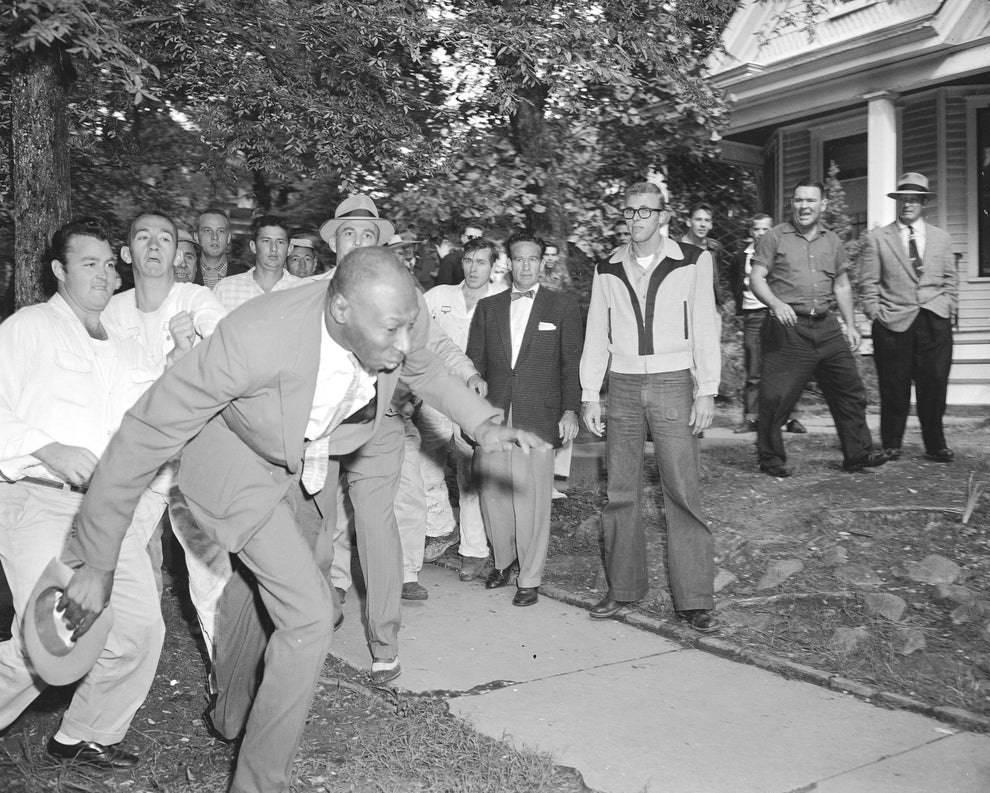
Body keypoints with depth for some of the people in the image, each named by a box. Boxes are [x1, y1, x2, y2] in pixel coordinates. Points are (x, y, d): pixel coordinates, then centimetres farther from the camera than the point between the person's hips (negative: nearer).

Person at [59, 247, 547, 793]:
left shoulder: (402, 321, -25)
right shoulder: (254, 337, -40)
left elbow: (420, 369, 3)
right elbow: (146, 433, -30)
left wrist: (483, 424, -8)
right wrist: (96, 562, -24)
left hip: (312, 465, 6)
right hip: (242, 466, -6)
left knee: (271, 596, 25)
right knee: (309, 617, -16)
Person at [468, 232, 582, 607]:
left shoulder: (563, 306, 8)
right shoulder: (487, 307, 15)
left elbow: (572, 363, 5)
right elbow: (475, 362, 13)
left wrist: (570, 410, -5)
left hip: (537, 417, -3)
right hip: (492, 417, 3)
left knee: (532, 498, -3)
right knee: (492, 493, 3)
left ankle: (530, 578, 11)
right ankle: (504, 560, 26)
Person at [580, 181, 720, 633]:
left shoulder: (692, 261, 2)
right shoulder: (607, 270, 10)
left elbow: (704, 328, 0)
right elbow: (596, 336, 11)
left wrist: (706, 392, -6)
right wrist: (589, 396, 4)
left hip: (673, 385, -3)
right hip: (622, 388, 3)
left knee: (683, 493, -6)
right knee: (620, 492, 5)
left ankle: (694, 599, 1)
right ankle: (623, 587, 17)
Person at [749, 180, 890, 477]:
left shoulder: (833, 241, 16)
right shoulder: (774, 237, 1)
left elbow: (842, 287, 21)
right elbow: (756, 279, -4)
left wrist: (850, 325, 14)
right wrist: (777, 304, -22)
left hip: (826, 327, 5)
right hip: (788, 329, -5)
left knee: (850, 390, 6)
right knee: (776, 397, -5)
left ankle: (858, 454, 18)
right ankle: (771, 459, 10)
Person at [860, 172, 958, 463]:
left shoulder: (942, 238, 15)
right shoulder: (877, 238, 6)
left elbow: (951, 279, 16)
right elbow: (869, 283, 3)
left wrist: (947, 309, 5)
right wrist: (876, 314, -4)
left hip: (934, 322, 2)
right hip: (893, 322, -2)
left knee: (934, 385, -1)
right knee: (894, 389, 0)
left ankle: (935, 446, 11)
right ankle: (891, 445, 13)